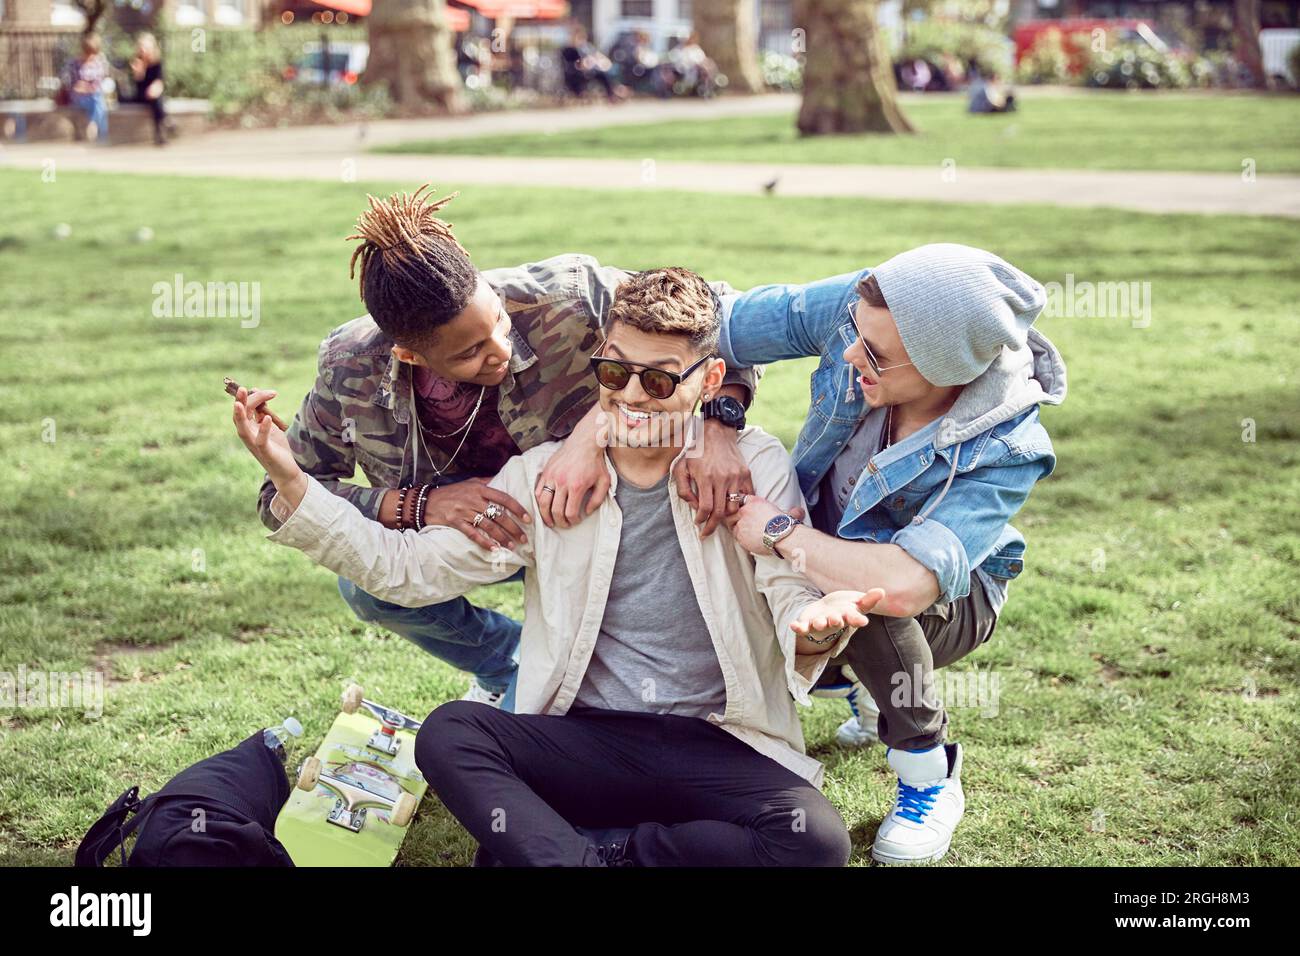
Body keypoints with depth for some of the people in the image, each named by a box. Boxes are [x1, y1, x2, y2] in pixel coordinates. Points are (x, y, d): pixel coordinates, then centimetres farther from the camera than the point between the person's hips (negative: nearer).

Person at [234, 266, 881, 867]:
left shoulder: (755, 466, 3)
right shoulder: (543, 477, 7)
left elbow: (791, 592, -5)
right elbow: (408, 568, 3)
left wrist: (813, 627, -32)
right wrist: (291, 483, -9)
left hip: (717, 748, -1)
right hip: (584, 741, 1)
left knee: (816, 840, -30)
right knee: (448, 732, -25)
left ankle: (547, 845, -19)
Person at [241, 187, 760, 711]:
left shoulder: (565, 298, -33)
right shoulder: (351, 369, -26)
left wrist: (717, 422, -45)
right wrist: (417, 505, -36)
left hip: (588, 517, -2)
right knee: (365, 580, -27)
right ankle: (508, 662, 5)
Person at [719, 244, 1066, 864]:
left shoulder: (1004, 451, -36)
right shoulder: (864, 310, -25)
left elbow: (905, 585, -48)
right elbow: (717, 325, -17)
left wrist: (779, 533, -36)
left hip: (950, 599, -6)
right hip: (822, 551, 6)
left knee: (861, 596, -38)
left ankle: (931, 778, -10)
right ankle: (844, 672, 21)